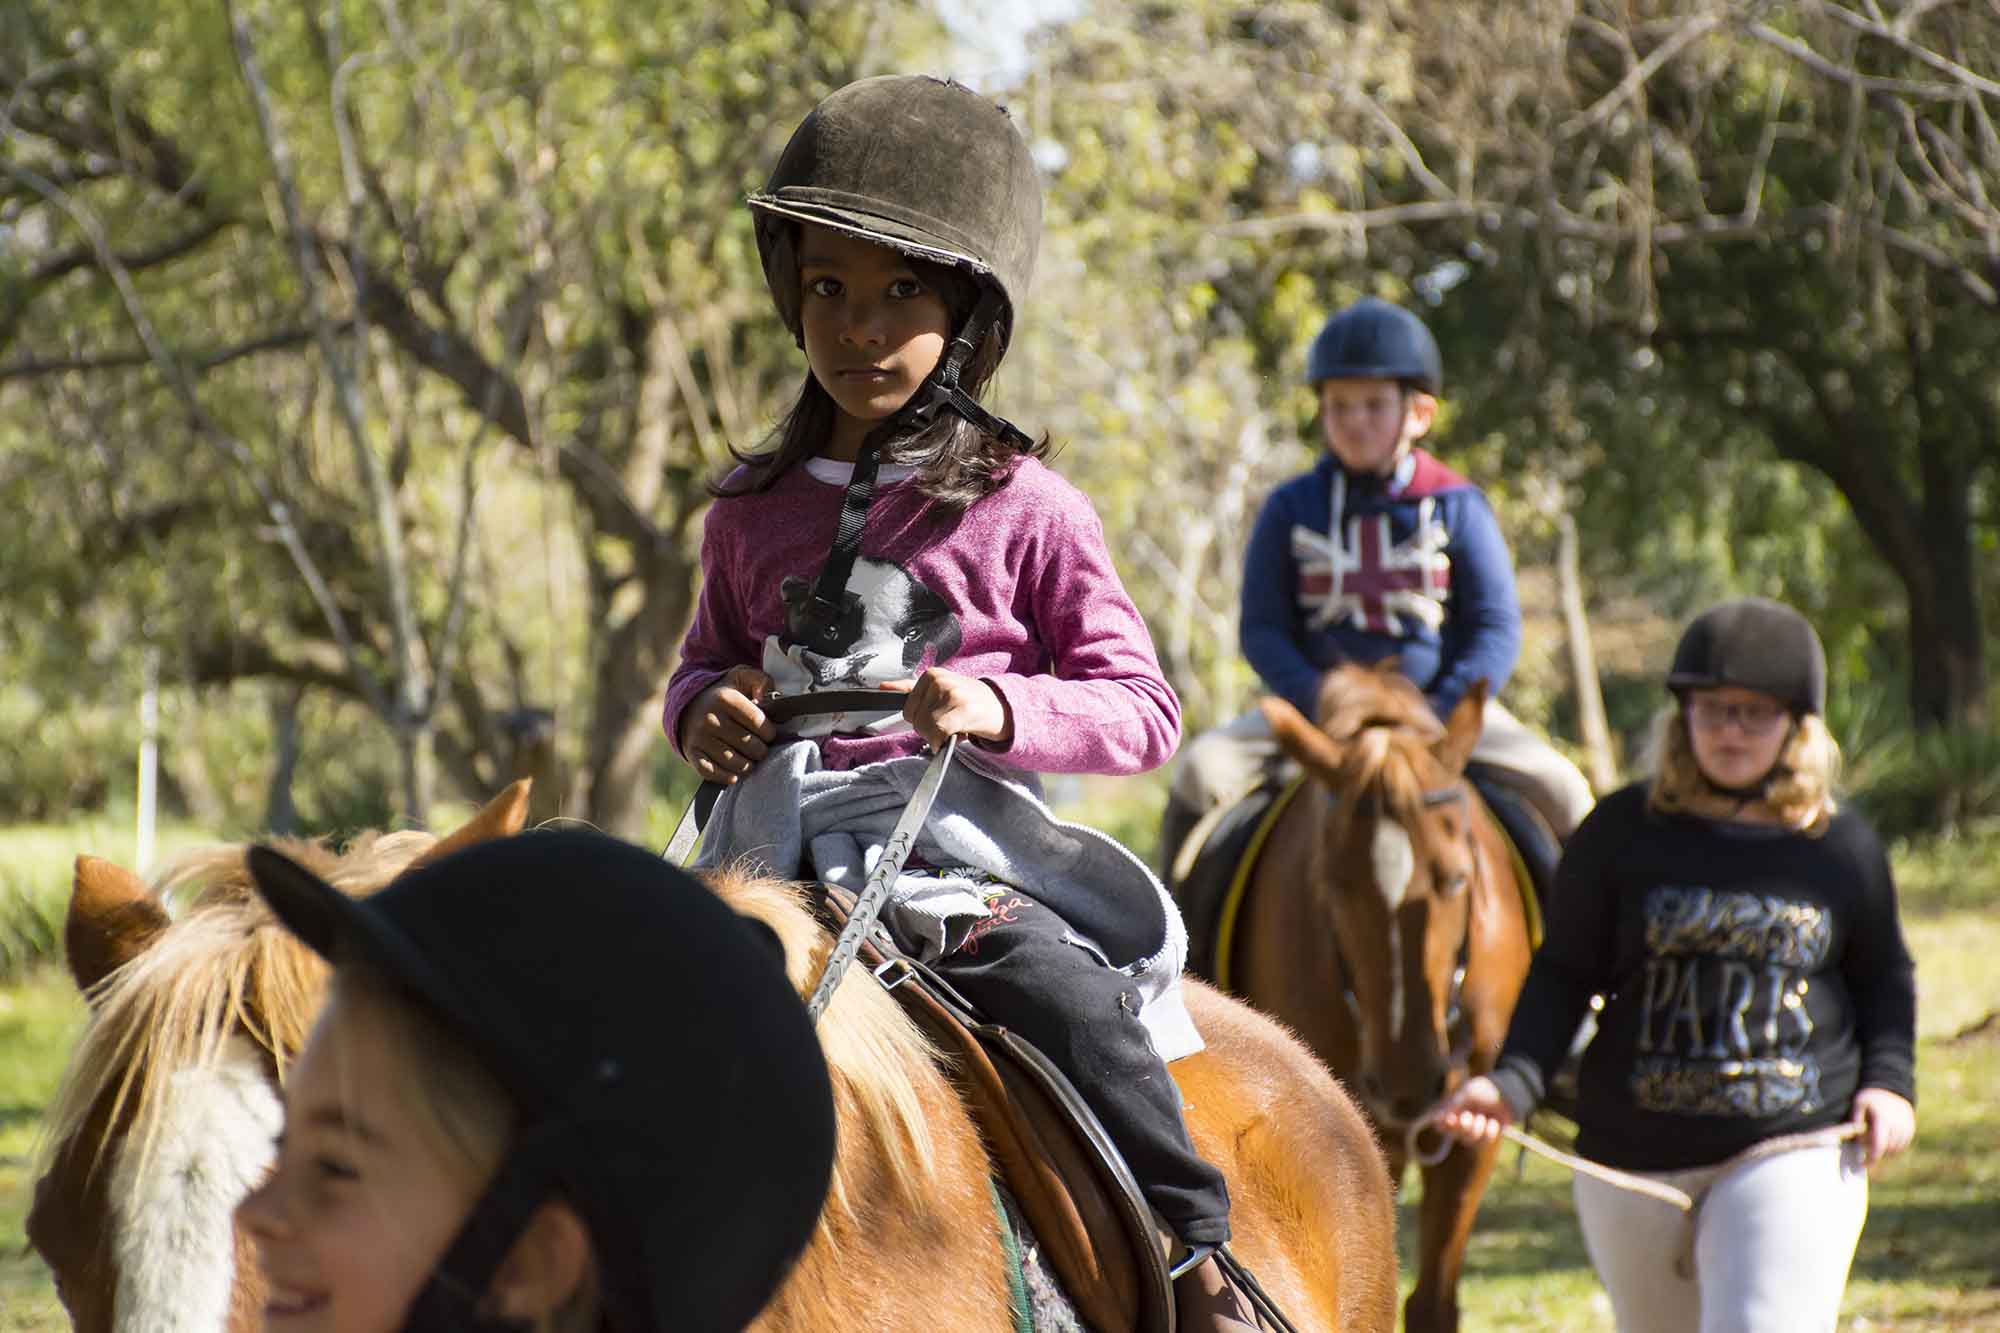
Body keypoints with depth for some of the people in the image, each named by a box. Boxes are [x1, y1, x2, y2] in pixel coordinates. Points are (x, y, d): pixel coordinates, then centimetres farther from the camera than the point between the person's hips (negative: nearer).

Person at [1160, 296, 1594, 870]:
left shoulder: (1455, 508, 0)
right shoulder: (1292, 509, 3)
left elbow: (1496, 627, -2)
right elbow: (1261, 627, 2)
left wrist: (1445, 714, -17)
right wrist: (1317, 700, -15)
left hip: (1440, 700, -1)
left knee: (1560, 790, -20)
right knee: (1200, 769, -21)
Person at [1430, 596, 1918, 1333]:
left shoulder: (1844, 849, 3)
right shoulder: (1622, 833, 0)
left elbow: (1884, 980, 16)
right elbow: (1564, 974, 2)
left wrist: (1889, 1081, -2)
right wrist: (1513, 1083, -13)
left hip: (1793, 1154, -2)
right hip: (1634, 1155, 2)